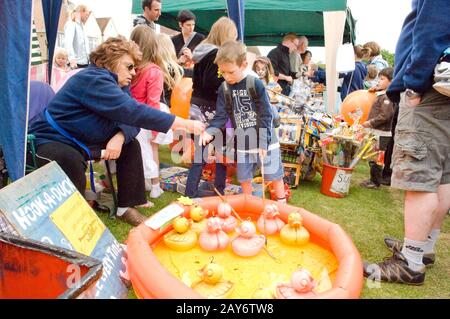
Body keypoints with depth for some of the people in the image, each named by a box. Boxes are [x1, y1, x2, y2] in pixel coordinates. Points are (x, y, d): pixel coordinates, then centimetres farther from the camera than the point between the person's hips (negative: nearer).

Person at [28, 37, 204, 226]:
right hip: (51, 140, -9)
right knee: (71, 161, -38)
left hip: (84, 141, 9)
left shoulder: (119, 84, 3)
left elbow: (130, 121, -4)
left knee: (130, 145, -1)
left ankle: (126, 207, 2)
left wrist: (120, 136, -29)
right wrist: (184, 124, -38)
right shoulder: (94, 79, -26)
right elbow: (133, 112, -38)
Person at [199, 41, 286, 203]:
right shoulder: (224, 89, -4)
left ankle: (282, 203, 29)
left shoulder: (256, 84, -16)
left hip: (265, 140, -4)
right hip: (242, 142, 4)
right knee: (244, 178, 15)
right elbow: (221, 116, -5)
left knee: (274, 174, 10)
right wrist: (209, 132, -23)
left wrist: (264, 142, -17)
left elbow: (266, 115, -14)